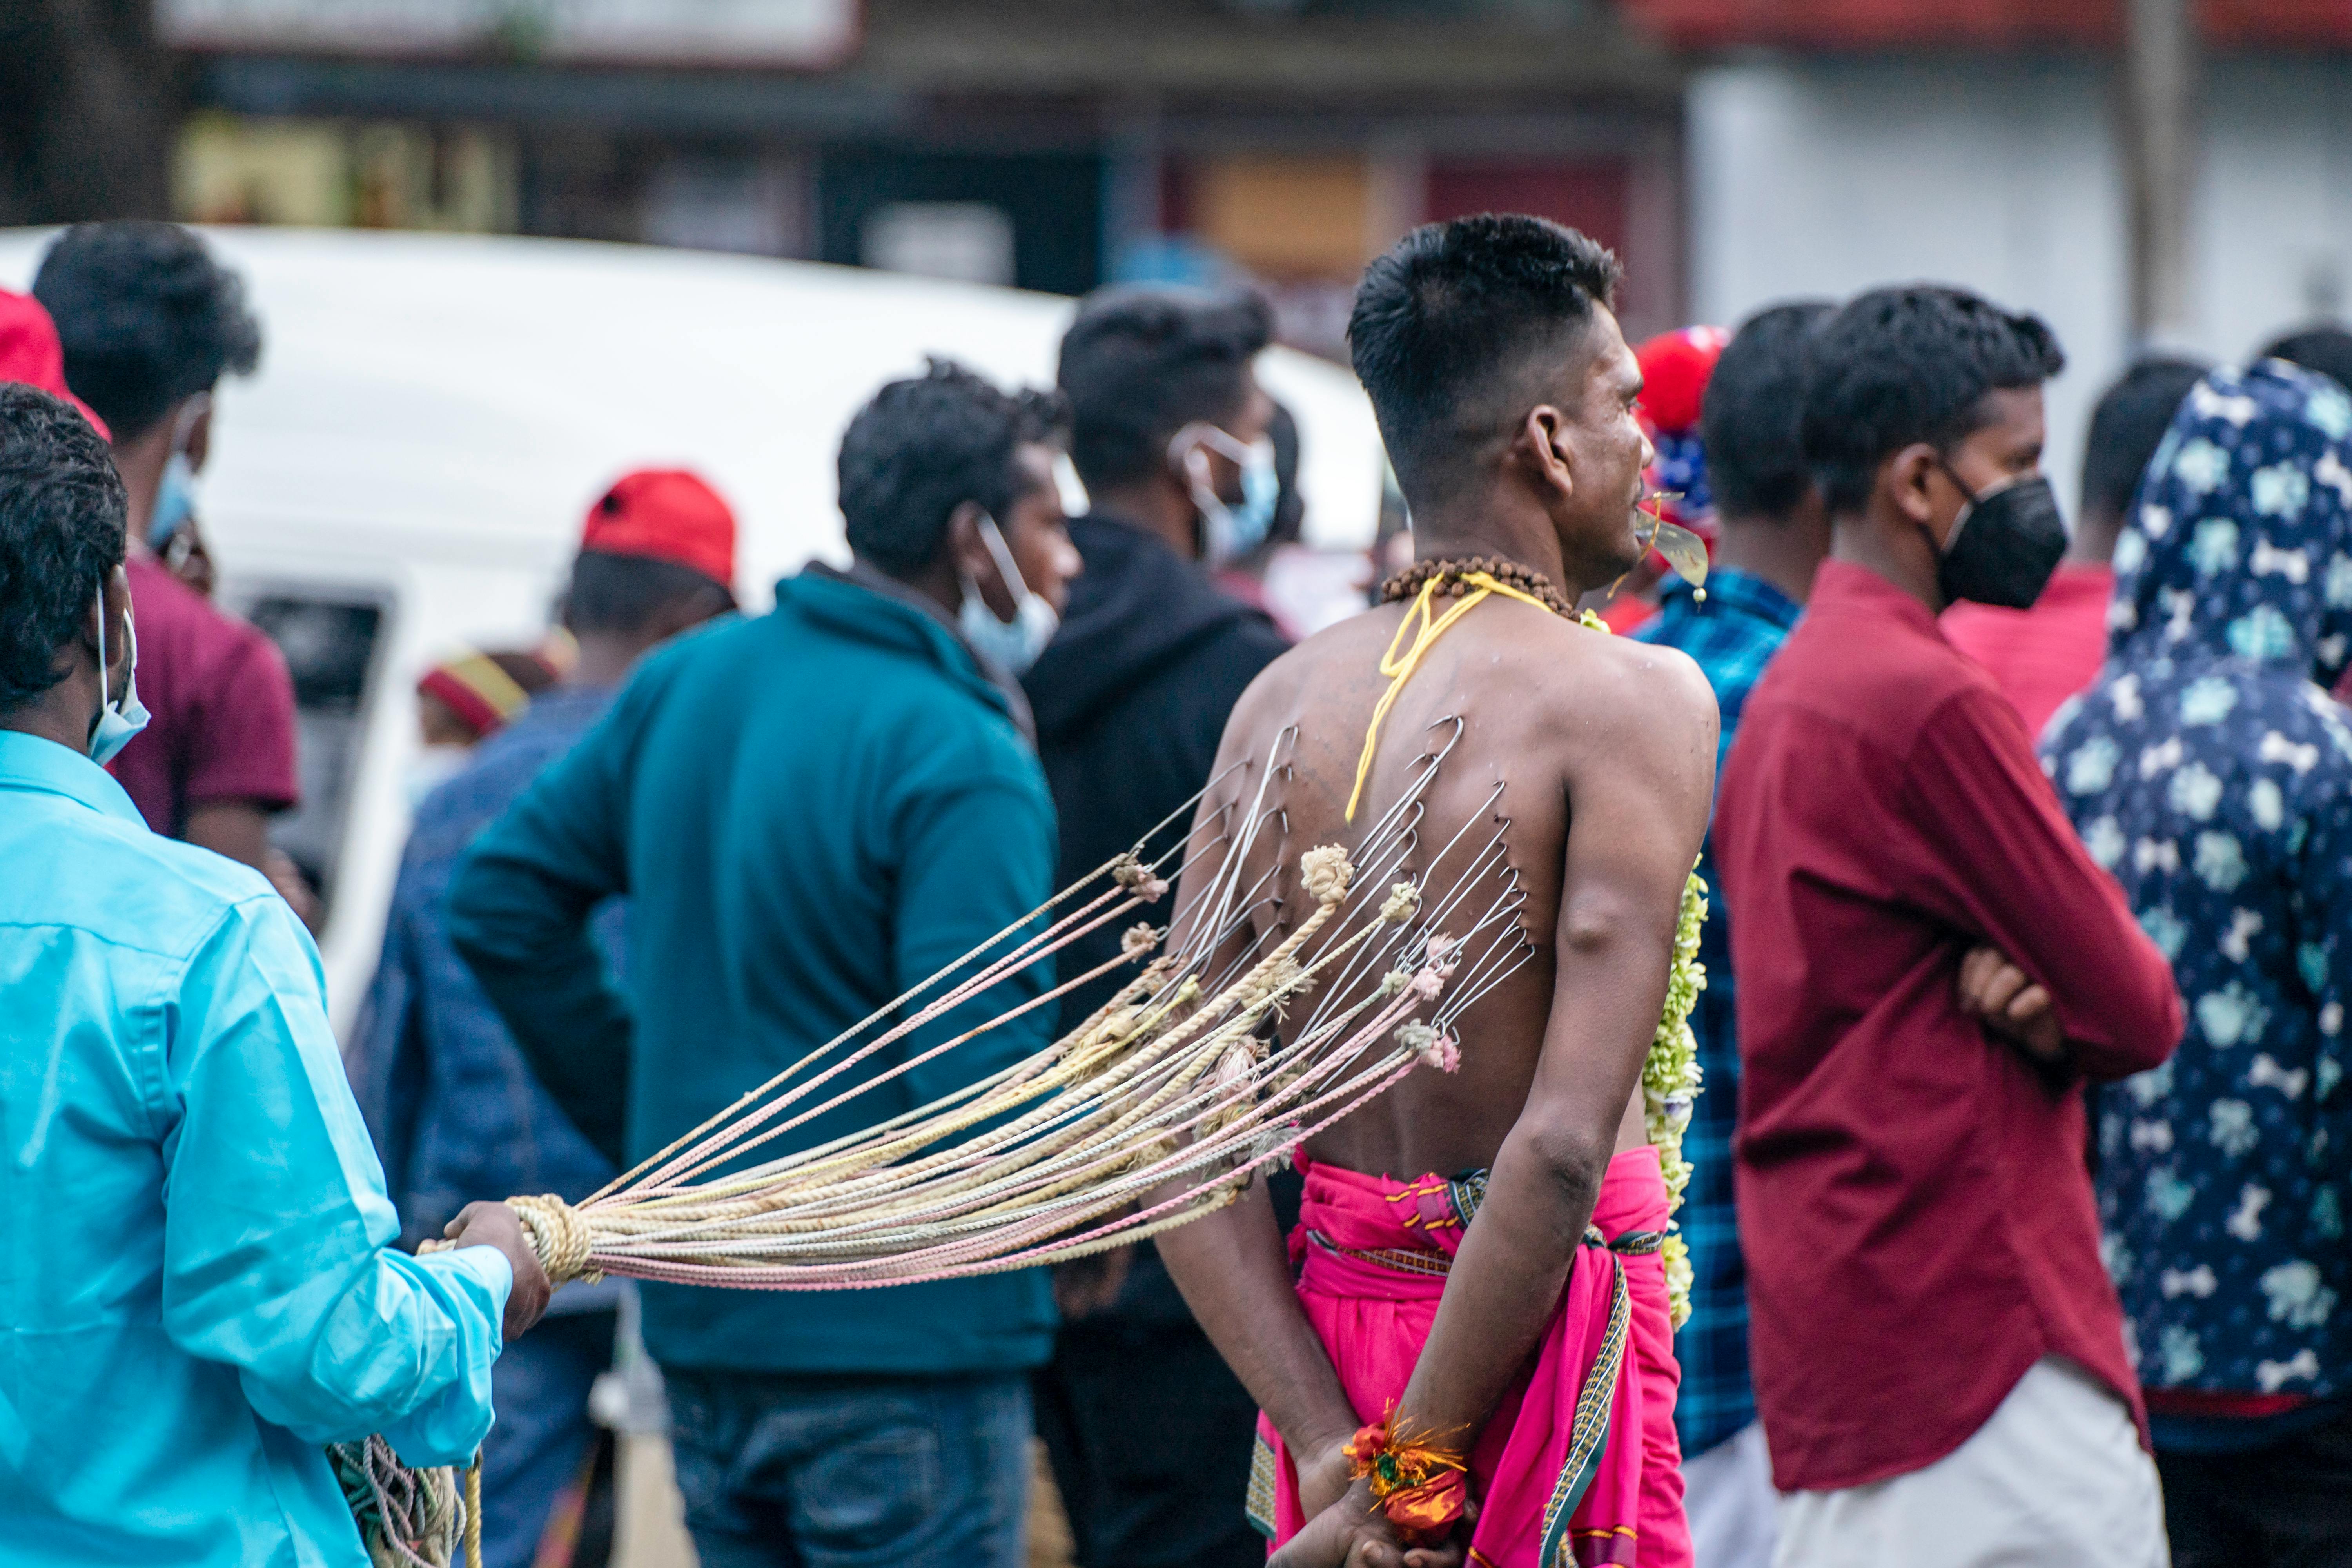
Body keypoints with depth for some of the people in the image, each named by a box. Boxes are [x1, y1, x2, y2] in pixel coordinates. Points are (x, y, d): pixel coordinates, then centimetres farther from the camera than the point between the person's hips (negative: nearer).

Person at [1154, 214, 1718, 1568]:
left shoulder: (1283, 703, 7)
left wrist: (1338, 1456, -5)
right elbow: (1566, 1142, -21)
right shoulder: (1631, 700, -12)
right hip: (1546, 1346, -6)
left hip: (1333, 1328, 6)